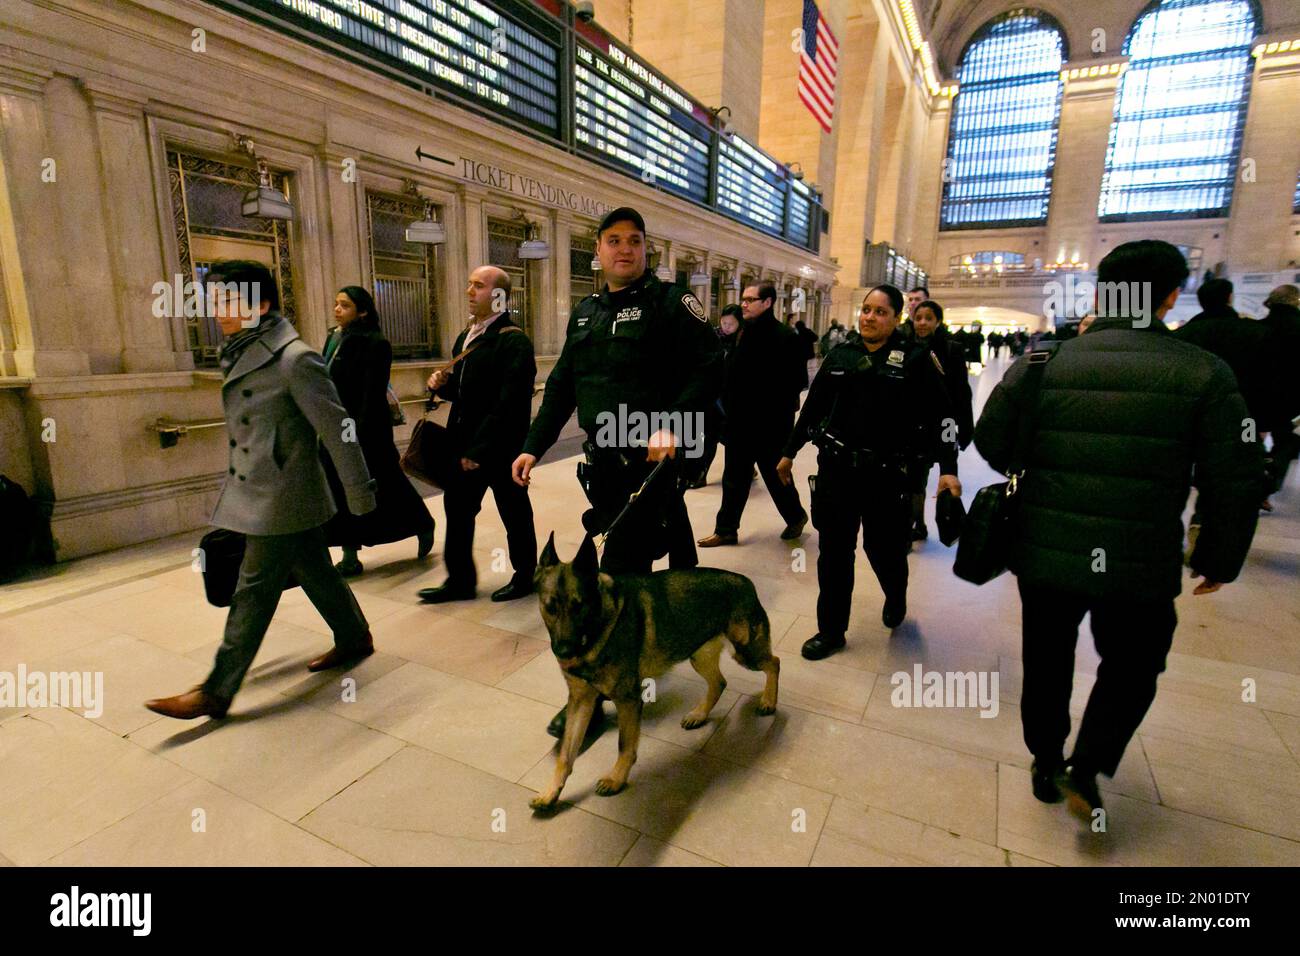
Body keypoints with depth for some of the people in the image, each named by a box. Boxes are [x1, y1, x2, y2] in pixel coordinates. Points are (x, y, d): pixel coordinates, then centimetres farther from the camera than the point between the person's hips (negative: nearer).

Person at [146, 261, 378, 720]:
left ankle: (216, 691, 13)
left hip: (282, 498, -9)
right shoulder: (243, 355, 10)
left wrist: (359, 493, -14)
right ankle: (355, 638, 33)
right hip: (259, 492, 9)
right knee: (315, 572, 17)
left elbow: (337, 428, -18)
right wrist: (235, 484, 21)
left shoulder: (294, 358, -18)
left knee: (253, 592, 1)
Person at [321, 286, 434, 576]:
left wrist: (359, 433, -21)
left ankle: (424, 527, 30)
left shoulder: (375, 344, -13)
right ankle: (350, 557, 16)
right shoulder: (333, 339, 10)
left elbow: (373, 394, -18)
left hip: (365, 430, -7)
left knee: (385, 483, 6)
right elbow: (327, 385, 14)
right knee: (340, 492, 7)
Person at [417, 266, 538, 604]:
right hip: (464, 443, 8)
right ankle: (460, 580, 27)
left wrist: (479, 449, -22)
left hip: (501, 448, -8)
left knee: (514, 513, 8)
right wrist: (443, 384, 0)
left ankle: (524, 576, 27)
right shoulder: (465, 336, 13)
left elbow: (509, 404, -22)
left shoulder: (514, 341, -15)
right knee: (457, 508, 13)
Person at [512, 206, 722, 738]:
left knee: (618, 572, -5)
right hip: (603, 460, 6)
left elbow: (710, 370, -12)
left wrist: (672, 427, -23)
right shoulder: (585, 313, 15)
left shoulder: (669, 302, -4)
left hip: (652, 458, -6)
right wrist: (533, 447, 10)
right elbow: (561, 388, 16)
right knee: (638, 555, 16)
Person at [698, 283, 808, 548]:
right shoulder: (743, 333, 10)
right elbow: (731, 374, 11)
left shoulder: (785, 337, -12)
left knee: (775, 475, 10)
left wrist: (778, 409, -16)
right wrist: (729, 407, 0)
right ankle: (726, 529, 20)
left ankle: (796, 517, 33)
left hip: (770, 424, -6)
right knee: (734, 477, 10)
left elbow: (796, 381, -15)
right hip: (740, 422, 6)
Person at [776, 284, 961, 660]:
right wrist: (789, 453, 15)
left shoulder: (916, 358, -3)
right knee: (834, 552, 7)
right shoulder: (840, 355, 7)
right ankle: (831, 630, 22)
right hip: (835, 469, 3)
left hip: (885, 474, -3)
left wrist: (948, 468, -14)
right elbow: (813, 406, 12)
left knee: (884, 547, 9)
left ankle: (896, 598, 44)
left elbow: (939, 415, -5)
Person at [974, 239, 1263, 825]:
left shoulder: (1041, 361, -7)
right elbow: (1235, 483, -6)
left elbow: (991, 439, -2)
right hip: (1142, 567, -1)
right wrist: (1219, 560, 9)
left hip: (1044, 554, 1)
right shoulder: (1205, 372, -8)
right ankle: (1085, 770, 18)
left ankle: (1046, 764, 37)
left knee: (1047, 662, 21)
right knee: (1130, 668, 25)